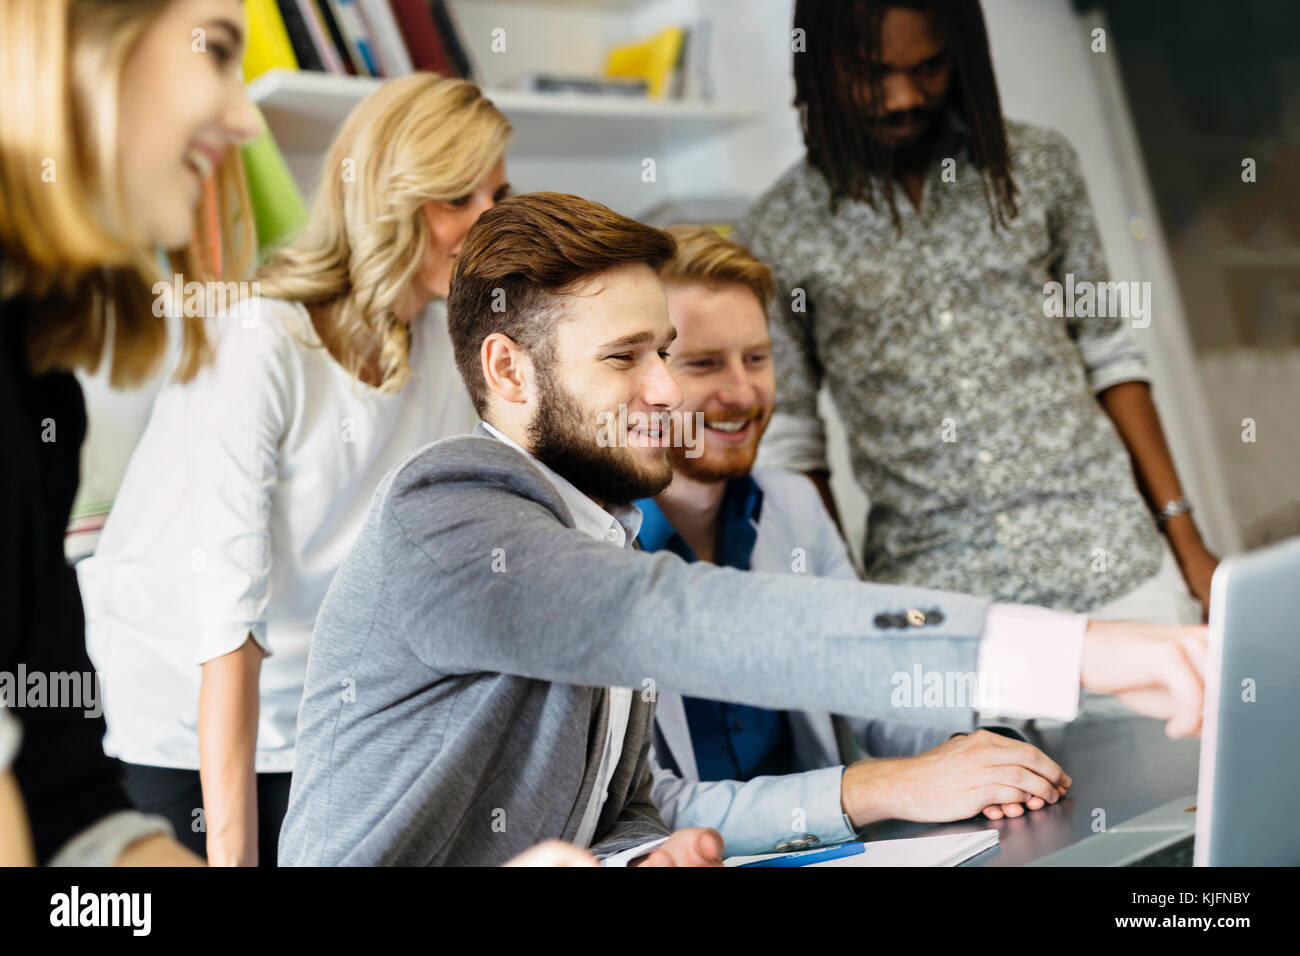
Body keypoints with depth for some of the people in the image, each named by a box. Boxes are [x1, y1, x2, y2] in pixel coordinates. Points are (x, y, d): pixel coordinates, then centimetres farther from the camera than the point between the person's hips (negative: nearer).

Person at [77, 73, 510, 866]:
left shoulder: (449, 343, -3)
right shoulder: (258, 346, -21)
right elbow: (230, 611, -25)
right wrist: (232, 846, -27)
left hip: (309, 736, 5)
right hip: (169, 728, -5)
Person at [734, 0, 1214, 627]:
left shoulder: (1039, 165, 6)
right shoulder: (774, 239, 0)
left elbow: (1108, 357, 11)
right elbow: (787, 446, 4)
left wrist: (1185, 543, 8)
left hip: (1114, 564, 2)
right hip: (936, 599, -2)